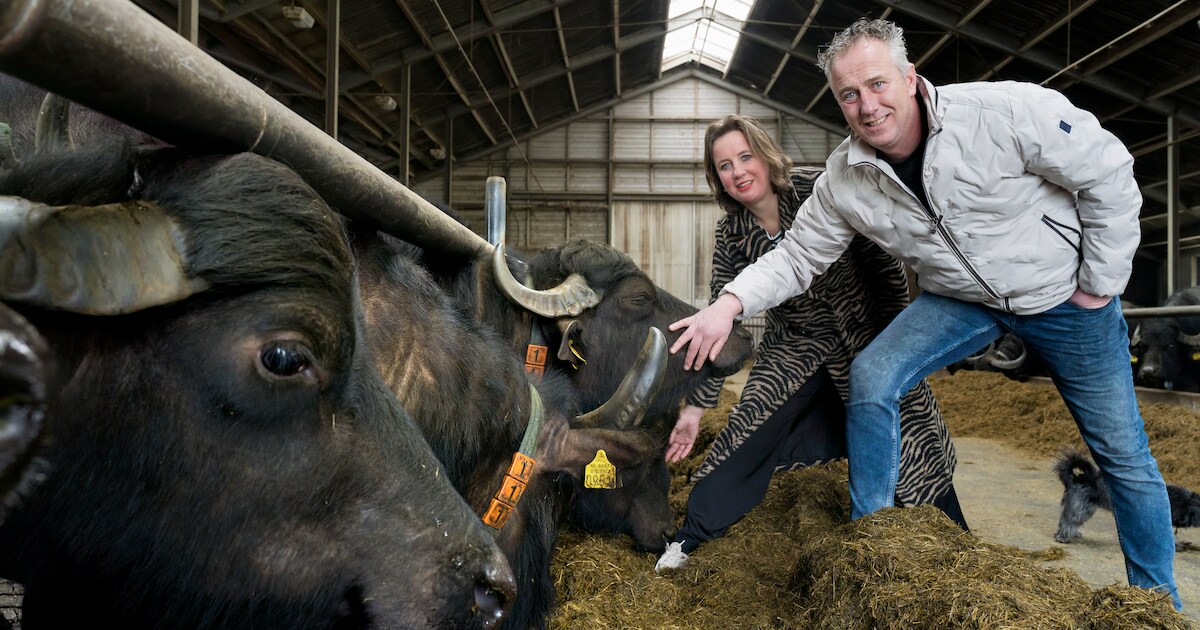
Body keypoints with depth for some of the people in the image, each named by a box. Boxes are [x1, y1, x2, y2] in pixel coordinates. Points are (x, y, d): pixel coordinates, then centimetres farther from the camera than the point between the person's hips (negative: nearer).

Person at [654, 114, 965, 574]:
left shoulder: (820, 191, -18)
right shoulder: (731, 237, -10)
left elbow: (884, 261, -10)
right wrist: (696, 405, -6)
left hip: (868, 333, -1)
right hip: (795, 347, 1)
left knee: (913, 440, -1)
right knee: (750, 430, -12)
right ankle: (691, 539, 1)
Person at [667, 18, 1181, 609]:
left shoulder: (1005, 111, -28)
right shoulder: (844, 180, -15)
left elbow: (1109, 175, -17)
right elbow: (798, 254, -7)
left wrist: (1102, 283, -12)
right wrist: (730, 303, -24)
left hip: (1062, 293, -2)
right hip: (960, 298, 2)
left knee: (1123, 454, 8)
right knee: (870, 378, -19)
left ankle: (1157, 598, 33)